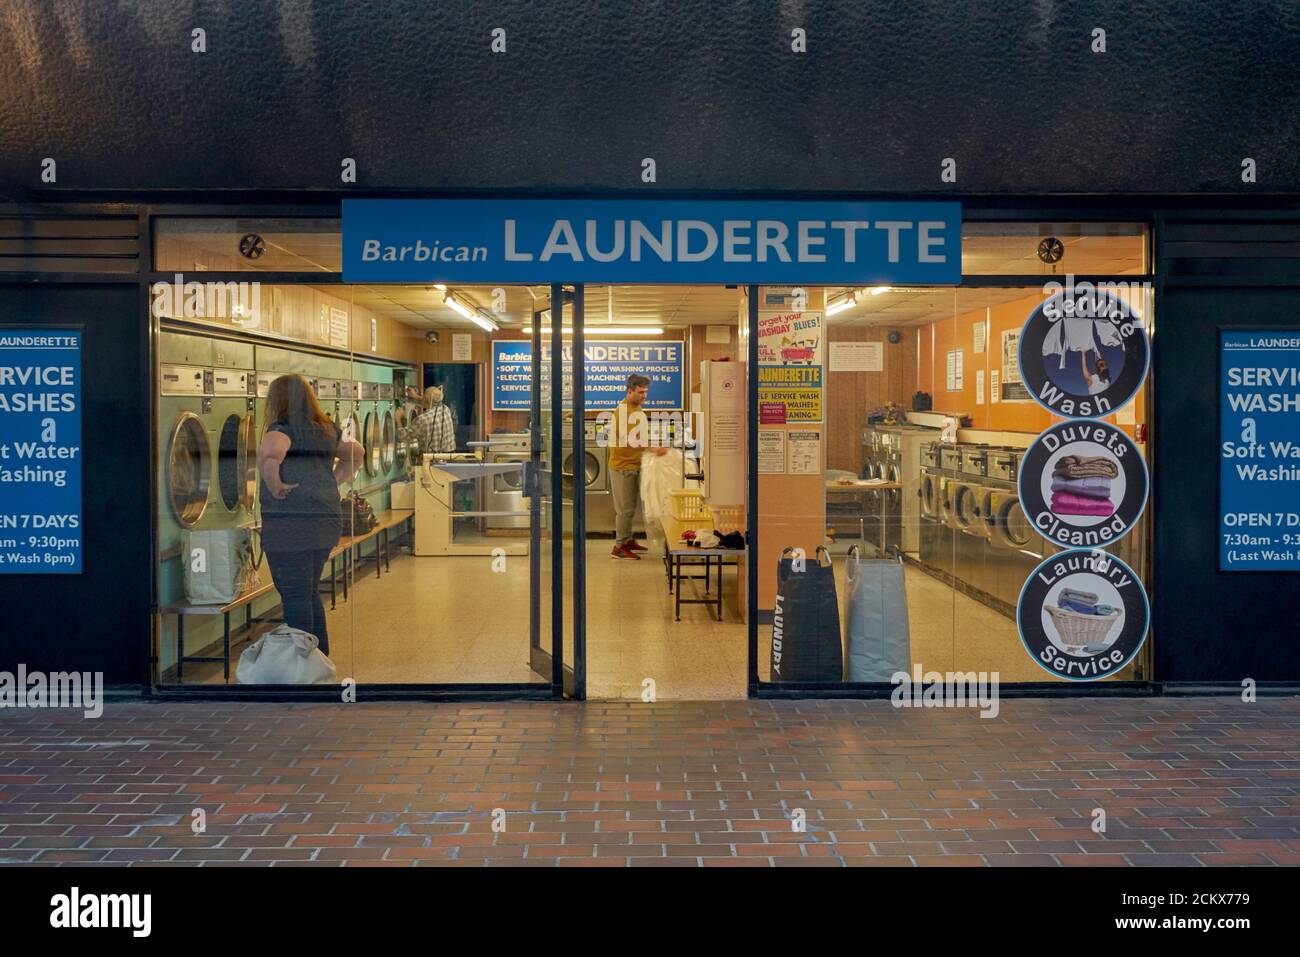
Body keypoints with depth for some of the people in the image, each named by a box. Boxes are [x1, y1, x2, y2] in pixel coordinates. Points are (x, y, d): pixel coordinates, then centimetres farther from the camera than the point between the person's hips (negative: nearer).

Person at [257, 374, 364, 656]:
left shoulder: (283, 428, -11)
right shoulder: (328, 430, 11)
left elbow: (268, 455, -31)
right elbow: (356, 453, 26)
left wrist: (275, 486, -16)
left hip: (289, 524, -7)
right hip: (326, 519, 7)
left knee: (295, 596, 1)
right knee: (311, 592, 19)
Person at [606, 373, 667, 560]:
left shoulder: (636, 408, 14)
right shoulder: (624, 410, -19)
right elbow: (630, 440, -30)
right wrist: (652, 448, -38)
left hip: (633, 465, 10)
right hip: (623, 466, -10)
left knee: (630, 506, 17)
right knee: (625, 508, -5)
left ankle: (627, 540, 28)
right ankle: (620, 547, 1)